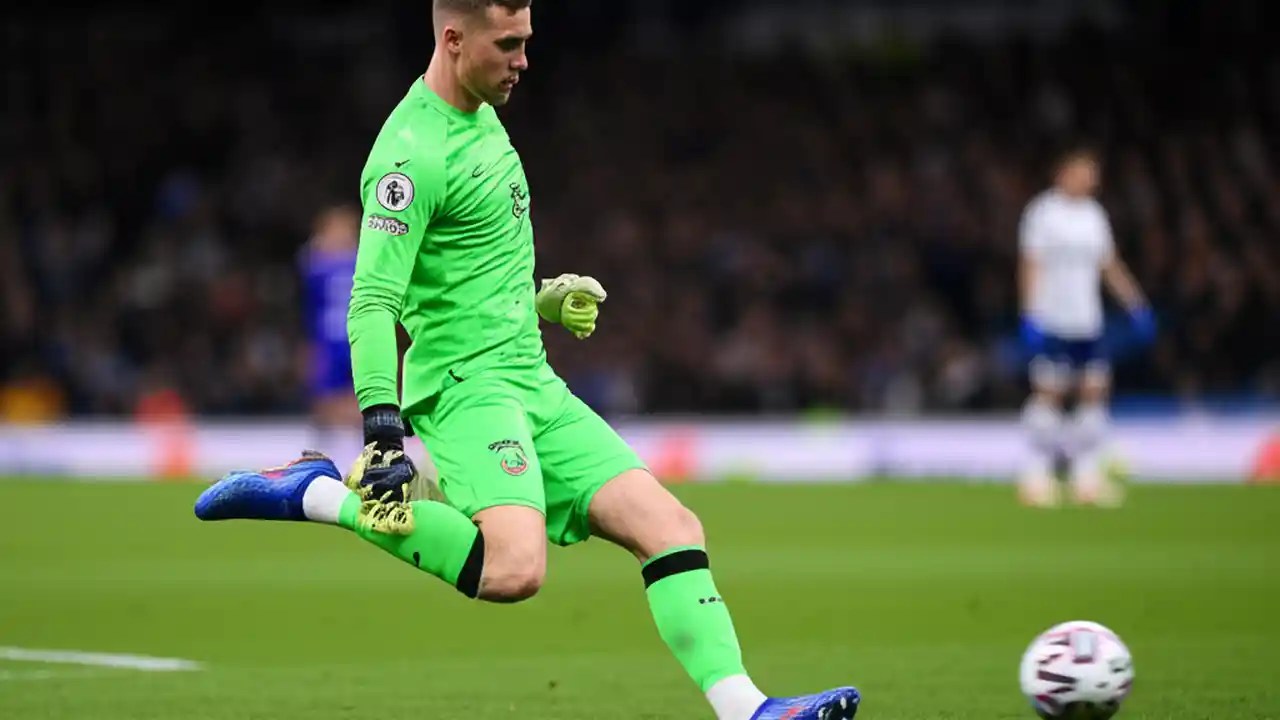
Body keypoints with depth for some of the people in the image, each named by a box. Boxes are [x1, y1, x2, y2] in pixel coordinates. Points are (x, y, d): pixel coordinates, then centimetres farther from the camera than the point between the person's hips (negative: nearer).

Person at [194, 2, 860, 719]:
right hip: (465, 383, -9)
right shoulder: (414, 153, -15)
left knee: (671, 524, -4)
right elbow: (373, 303, -20)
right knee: (515, 568, -30)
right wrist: (383, 433, -28)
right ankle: (319, 494, -15)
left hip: (534, 383, 9)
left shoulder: (484, 117, 15)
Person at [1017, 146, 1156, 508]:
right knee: (1050, 392, -7)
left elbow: (1110, 265, 21)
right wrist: (1031, 315, -16)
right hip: (1051, 322, -6)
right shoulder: (1044, 211, -5)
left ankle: (1087, 477, 6)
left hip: (1088, 323, 6)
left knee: (1095, 391, 1)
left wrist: (1137, 306, 16)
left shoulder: (1094, 214, 14)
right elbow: (1030, 264, -9)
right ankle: (1037, 476, -1)